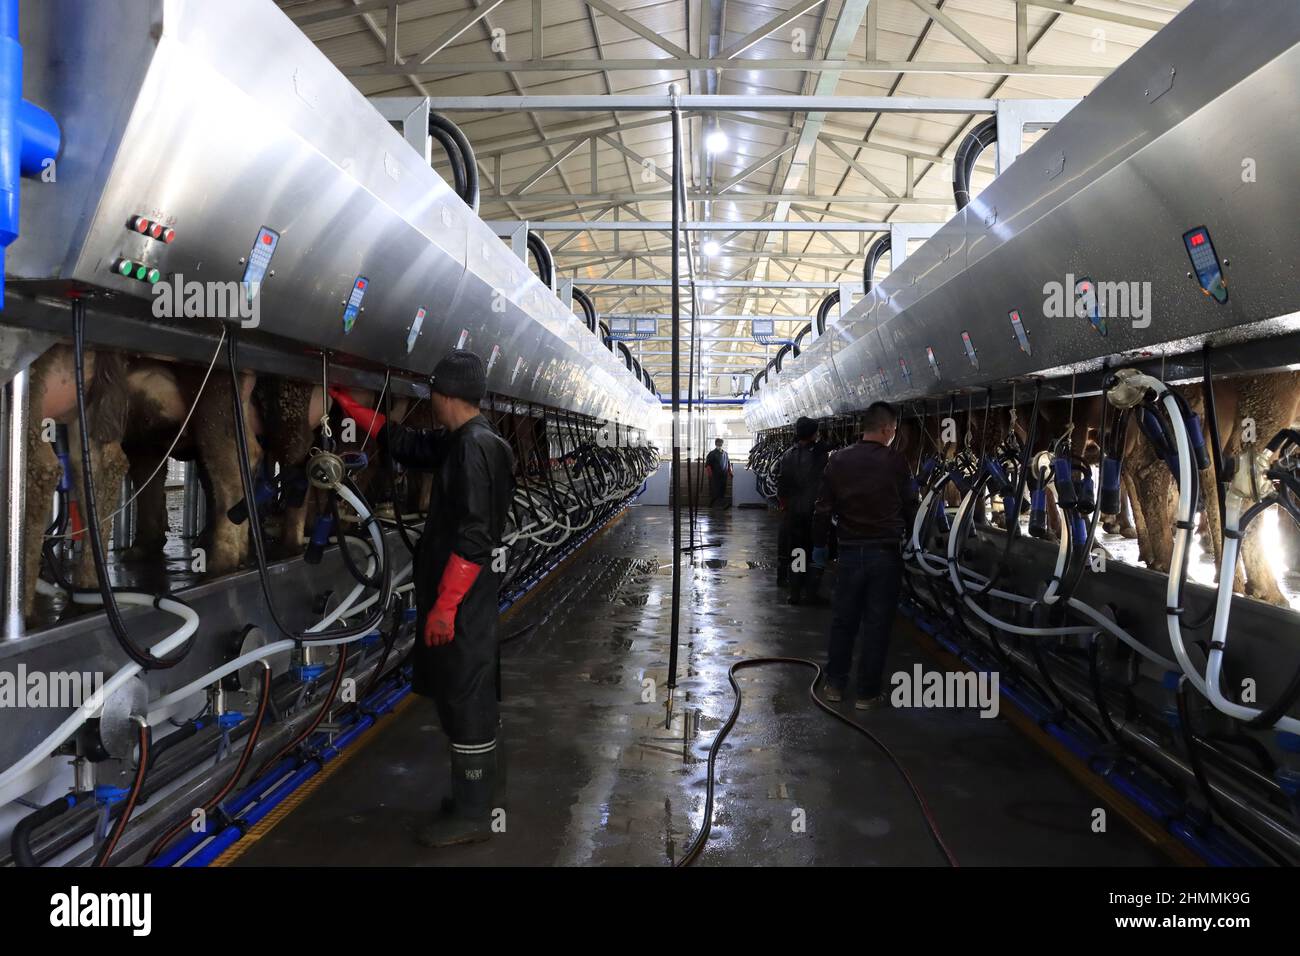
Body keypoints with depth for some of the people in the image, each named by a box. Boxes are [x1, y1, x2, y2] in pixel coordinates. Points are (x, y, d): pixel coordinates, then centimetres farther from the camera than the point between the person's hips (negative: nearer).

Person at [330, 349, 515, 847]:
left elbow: (473, 538, -24)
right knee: (464, 695, 17)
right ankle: (473, 794, 30)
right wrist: (349, 406, 26)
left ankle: (471, 815, 8)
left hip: (465, 600, -10)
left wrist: (444, 605, -24)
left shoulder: (475, 449, -18)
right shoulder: (459, 443, 12)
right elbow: (405, 442, 27)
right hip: (461, 595, 10)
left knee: (466, 699, -2)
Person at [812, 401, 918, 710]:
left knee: (842, 620, 14)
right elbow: (910, 510, -2)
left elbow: (823, 508, 1)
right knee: (877, 625, 6)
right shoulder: (897, 463, -8)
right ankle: (867, 693, 12)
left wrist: (819, 545, 12)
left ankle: (835, 685, 23)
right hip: (886, 554, -2)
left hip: (850, 552, 2)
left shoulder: (838, 461, -1)